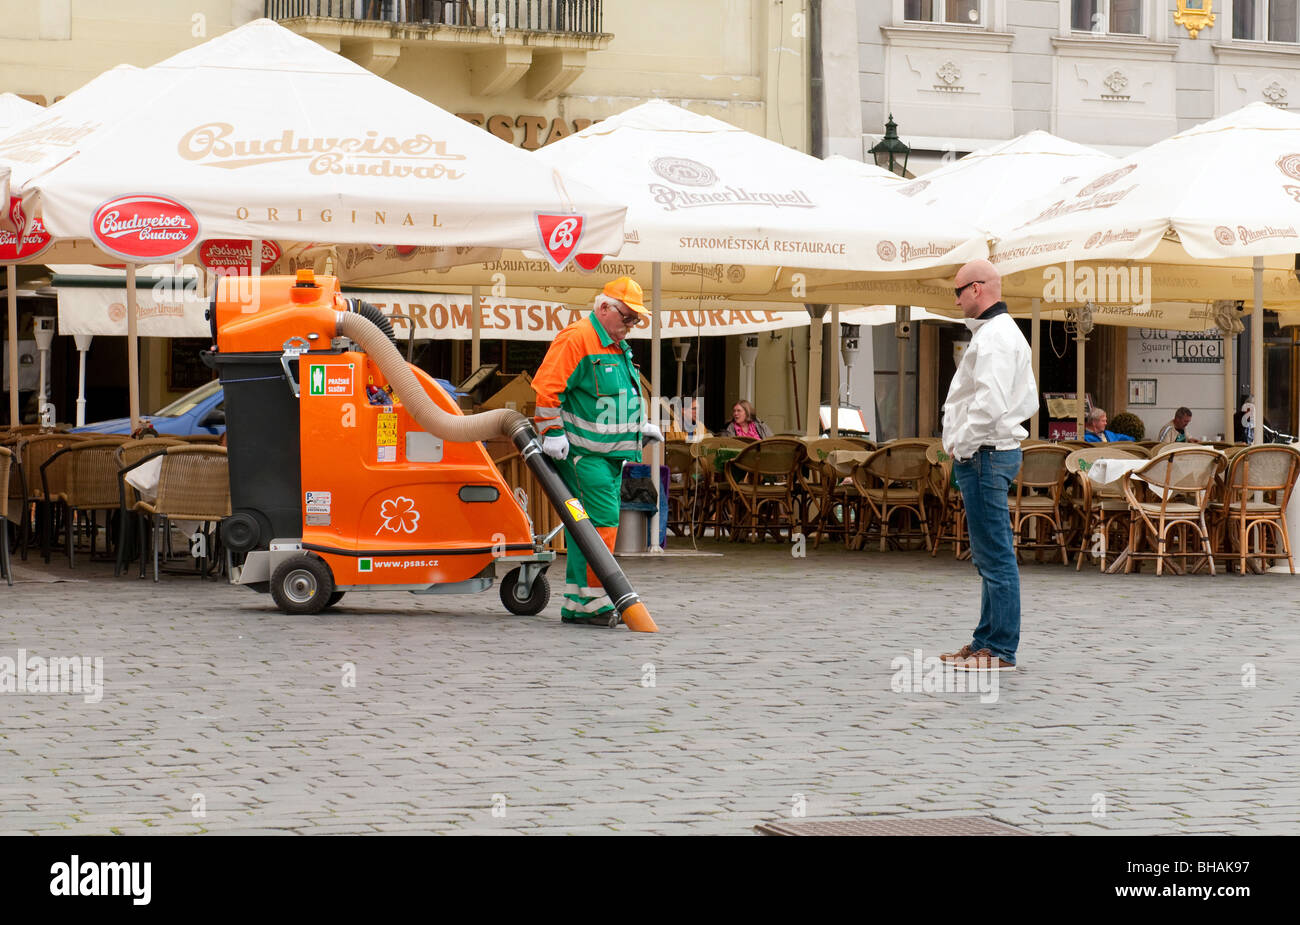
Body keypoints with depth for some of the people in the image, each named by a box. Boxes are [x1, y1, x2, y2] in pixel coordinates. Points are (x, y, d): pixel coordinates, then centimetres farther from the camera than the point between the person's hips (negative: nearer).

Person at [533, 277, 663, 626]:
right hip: (582, 453, -10)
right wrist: (552, 433, -21)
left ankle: (576, 604, 14)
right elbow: (545, 387, -17)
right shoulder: (576, 338, -11)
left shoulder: (619, 348, 21)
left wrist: (640, 426, 21)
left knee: (584, 527, 10)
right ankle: (593, 603, -13)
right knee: (601, 522, -15)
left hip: (612, 453, 10)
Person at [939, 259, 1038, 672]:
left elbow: (991, 402, -26)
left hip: (984, 454, -11)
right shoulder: (1005, 332, 20)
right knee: (989, 556, 15)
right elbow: (1029, 401, 24)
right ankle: (987, 641, 21)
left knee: (996, 556, -9)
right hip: (991, 453, 11)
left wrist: (960, 443, -14)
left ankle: (1001, 650, -7)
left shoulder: (994, 336, -15)